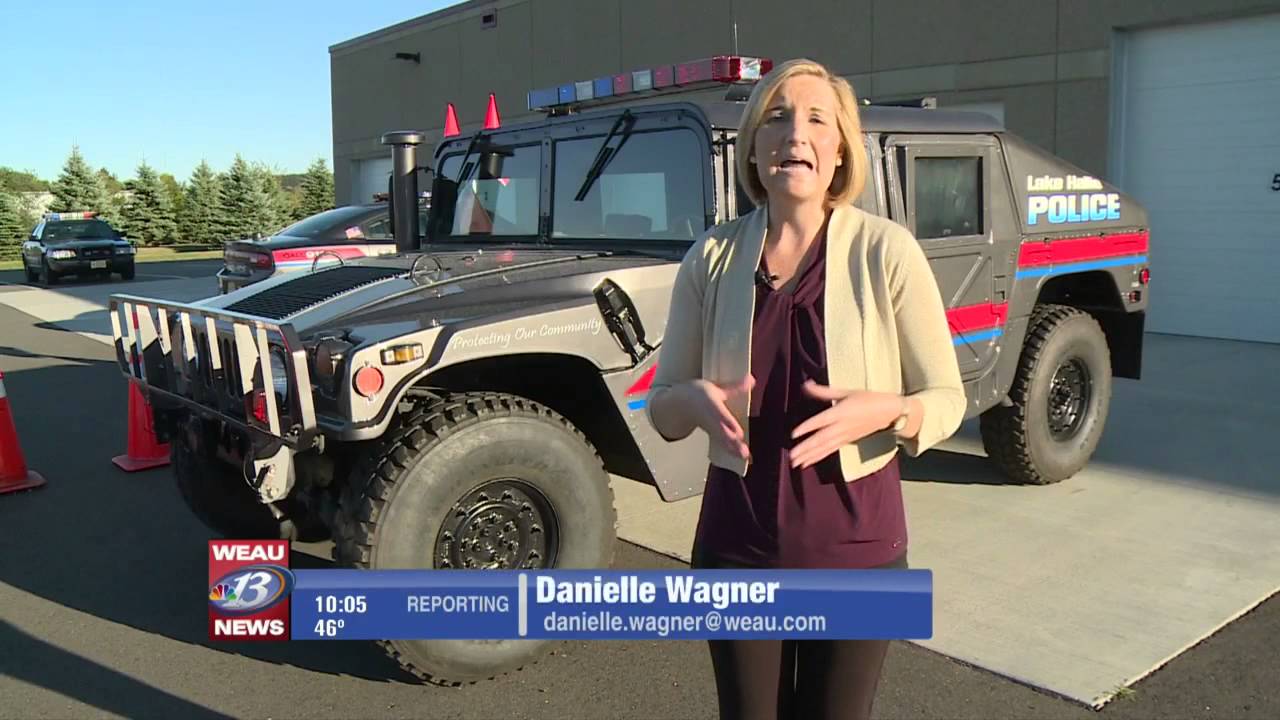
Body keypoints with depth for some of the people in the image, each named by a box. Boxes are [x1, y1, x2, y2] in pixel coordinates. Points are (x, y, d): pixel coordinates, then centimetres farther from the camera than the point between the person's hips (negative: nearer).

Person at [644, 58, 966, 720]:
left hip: (855, 543, -1)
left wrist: (885, 410, -26)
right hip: (738, 543, 2)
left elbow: (946, 400, -6)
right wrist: (695, 399, -21)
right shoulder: (712, 256, -4)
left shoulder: (885, 251, -11)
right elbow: (661, 406, 2)